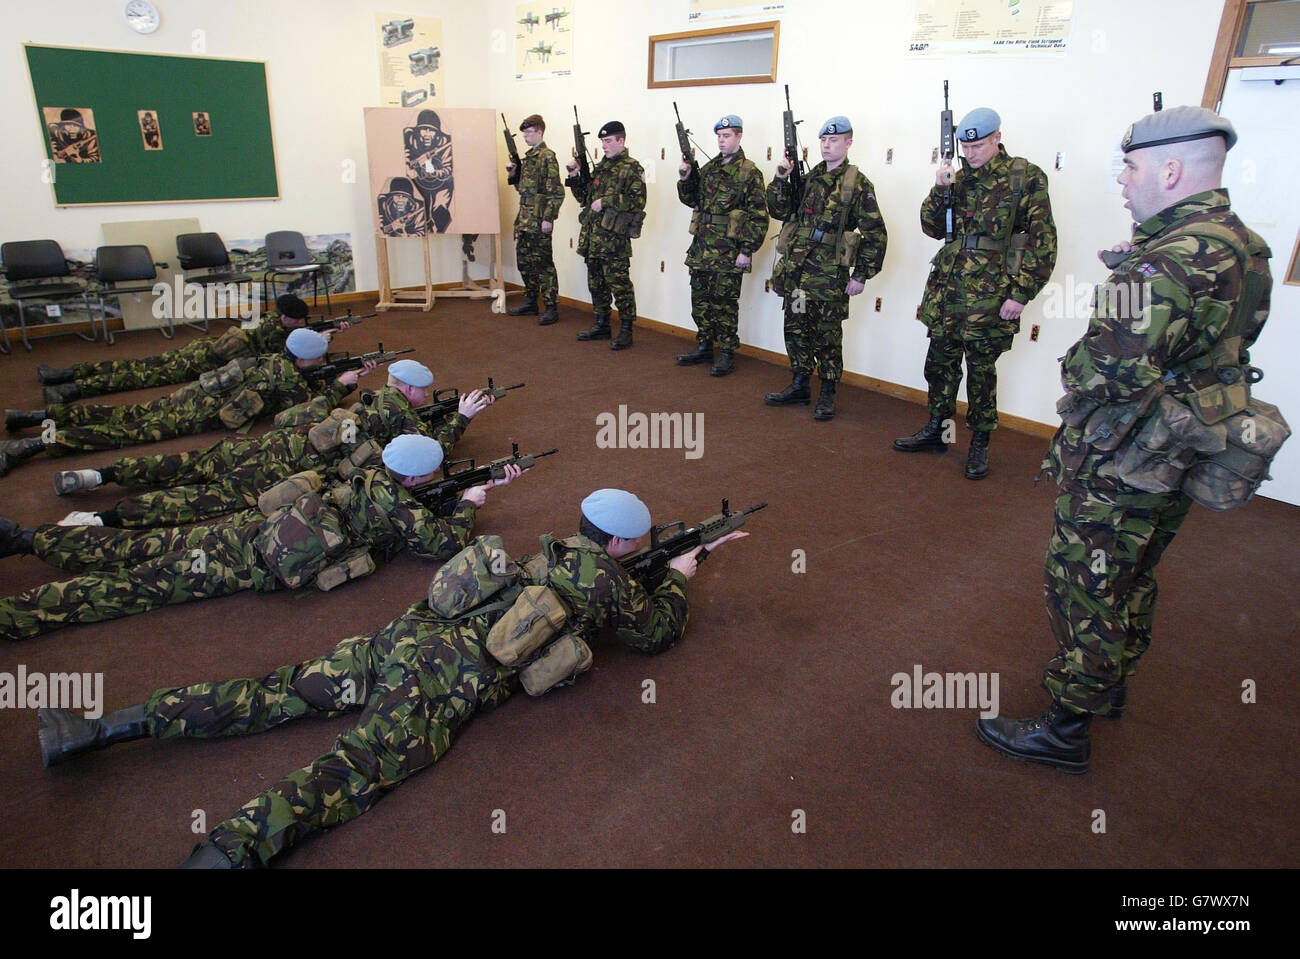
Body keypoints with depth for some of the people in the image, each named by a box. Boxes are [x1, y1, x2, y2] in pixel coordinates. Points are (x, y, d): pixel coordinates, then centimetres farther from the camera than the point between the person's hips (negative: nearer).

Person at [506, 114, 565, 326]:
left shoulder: (547, 156, -10)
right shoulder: (528, 156, 16)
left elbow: (556, 191, -16)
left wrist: (548, 218, -20)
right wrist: (513, 175, 6)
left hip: (539, 219, -9)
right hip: (524, 217, 9)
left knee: (543, 263, -7)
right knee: (524, 261, 14)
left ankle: (551, 307, -3)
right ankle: (530, 302, 24)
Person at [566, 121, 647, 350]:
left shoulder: (632, 168, -4)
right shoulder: (599, 167, 18)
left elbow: (638, 201, -15)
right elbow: (585, 197, 24)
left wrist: (606, 201, -18)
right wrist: (575, 177, 9)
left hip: (615, 237, -8)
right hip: (592, 235, 8)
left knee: (619, 284, -6)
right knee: (596, 283, 13)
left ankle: (626, 331, 2)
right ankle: (601, 326, 24)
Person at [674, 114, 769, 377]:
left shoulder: (749, 173, -6)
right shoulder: (708, 168, 13)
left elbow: (759, 216, -9)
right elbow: (691, 199, 19)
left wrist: (747, 250, -14)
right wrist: (686, 177, 1)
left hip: (729, 252, -6)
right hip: (702, 247, 7)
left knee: (724, 303, -1)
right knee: (701, 301, 12)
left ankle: (727, 354, 8)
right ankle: (704, 347, 25)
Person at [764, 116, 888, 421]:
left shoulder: (858, 184, -4)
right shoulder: (809, 178, 12)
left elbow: (875, 234, -4)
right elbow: (781, 211, 12)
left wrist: (861, 275, -8)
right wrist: (781, 179, -3)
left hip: (830, 275, -5)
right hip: (796, 269, 6)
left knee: (827, 336, 3)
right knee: (795, 329, 12)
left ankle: (827, 395, 14)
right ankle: (799, 386, 26)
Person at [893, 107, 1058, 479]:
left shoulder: (1025, 177, -5)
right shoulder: (960, 177, 10)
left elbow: (1043, 240, -7)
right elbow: (933, 227, 8)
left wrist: (1021, 294, -12)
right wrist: (940, 190, -8)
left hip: (989, 297, -5)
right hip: (946, 289, 5)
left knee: (981, 370, 4)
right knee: (940, 362, 13)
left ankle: (979, 445, 18)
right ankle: (936, 430, 29)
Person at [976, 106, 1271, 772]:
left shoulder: (1172, 259, -25)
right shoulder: (1242, 247, 8)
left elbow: (1114, 368, -32)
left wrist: (1074, 365, -9)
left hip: (1120, 464, -10)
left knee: (1084, 587, 2)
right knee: (1132, 576, 24)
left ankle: (1067, 728, 14)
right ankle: (1112, 683, 43)